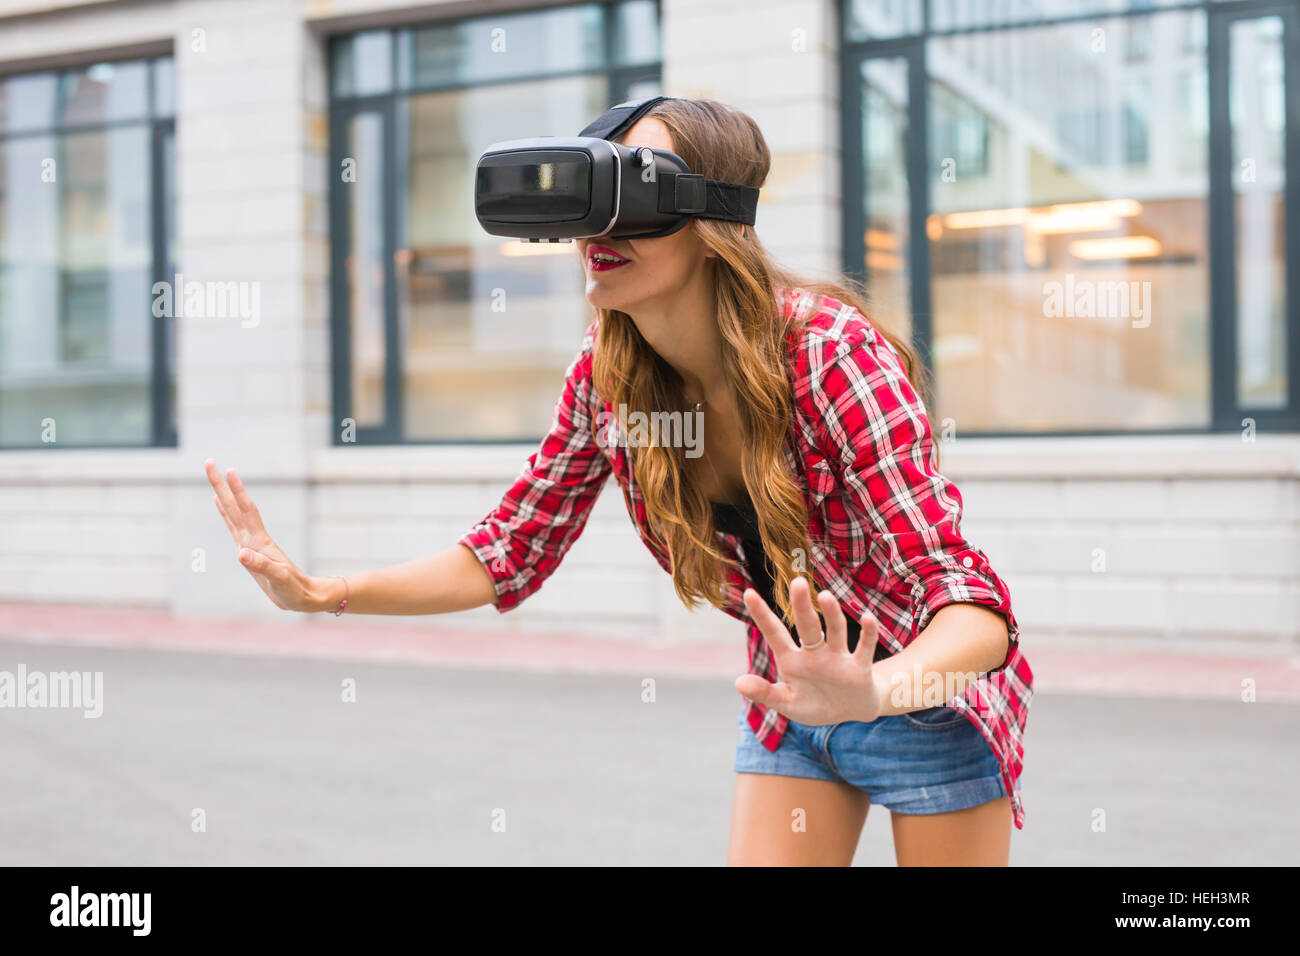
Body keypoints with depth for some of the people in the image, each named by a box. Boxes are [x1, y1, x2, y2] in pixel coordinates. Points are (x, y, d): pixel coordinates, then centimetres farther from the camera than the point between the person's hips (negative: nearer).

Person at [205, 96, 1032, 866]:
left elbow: (971, 605, -34)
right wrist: (319, 594, -12)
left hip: (925, 691, -4)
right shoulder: (606, 375, -12)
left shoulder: (831, 348, -28)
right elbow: (511, 555, 0)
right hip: (792, 701, 4)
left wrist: (873, 691, -55)